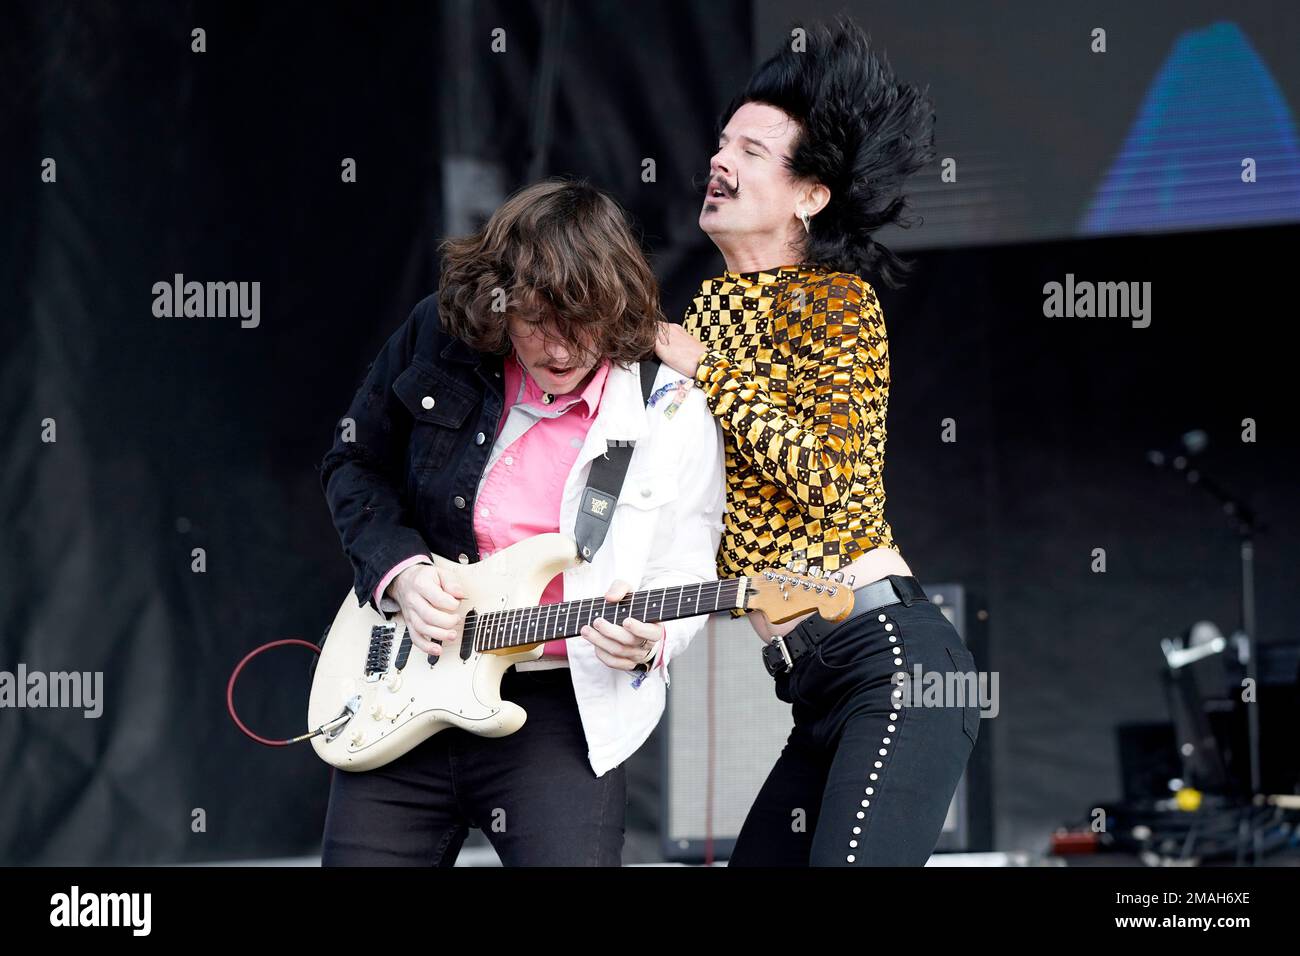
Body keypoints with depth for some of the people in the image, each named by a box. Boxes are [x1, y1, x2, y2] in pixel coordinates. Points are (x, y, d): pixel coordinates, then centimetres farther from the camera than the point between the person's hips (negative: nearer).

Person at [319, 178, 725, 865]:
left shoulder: (673, 417, -7)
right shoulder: (439, 338, -2)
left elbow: (684, 582, -1)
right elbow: (354, 465, 10)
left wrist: (647, 639, -23)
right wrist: (398, 569, -6)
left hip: (560, 707, -2)